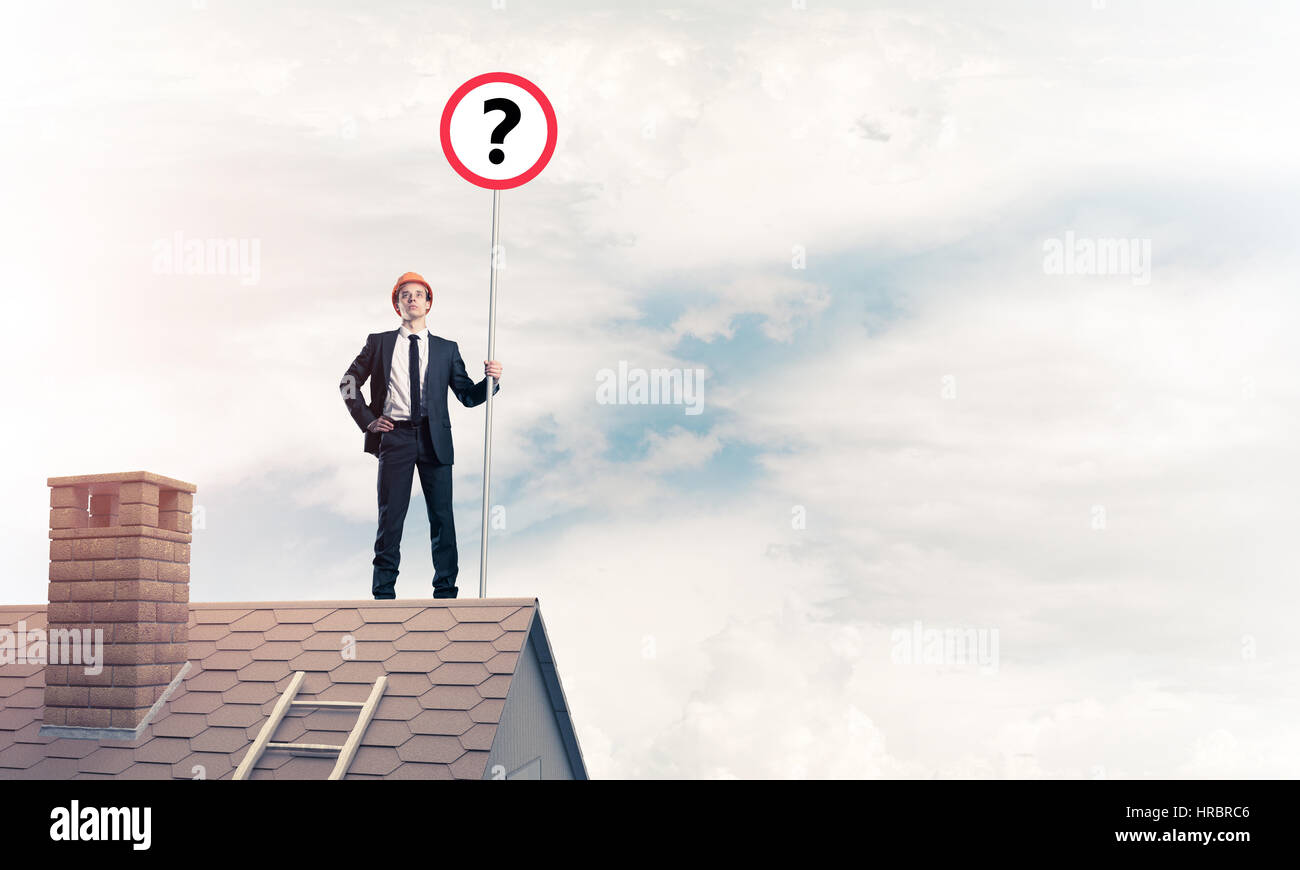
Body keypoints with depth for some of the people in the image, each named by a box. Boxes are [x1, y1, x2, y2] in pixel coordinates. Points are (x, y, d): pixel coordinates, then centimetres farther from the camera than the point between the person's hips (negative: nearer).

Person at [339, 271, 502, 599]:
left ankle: (446, 591, 7)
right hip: (395, 437, -1)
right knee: (391, 516, -1)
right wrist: (368, 421, 5)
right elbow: (348, 384, 16)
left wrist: (490, 380, -10)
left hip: (434, 439, 1)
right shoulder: (379, 343, 11)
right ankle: (383, 593, 8)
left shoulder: (447, 349, 13)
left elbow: (467, 396, 10)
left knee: (442, 517, -1)